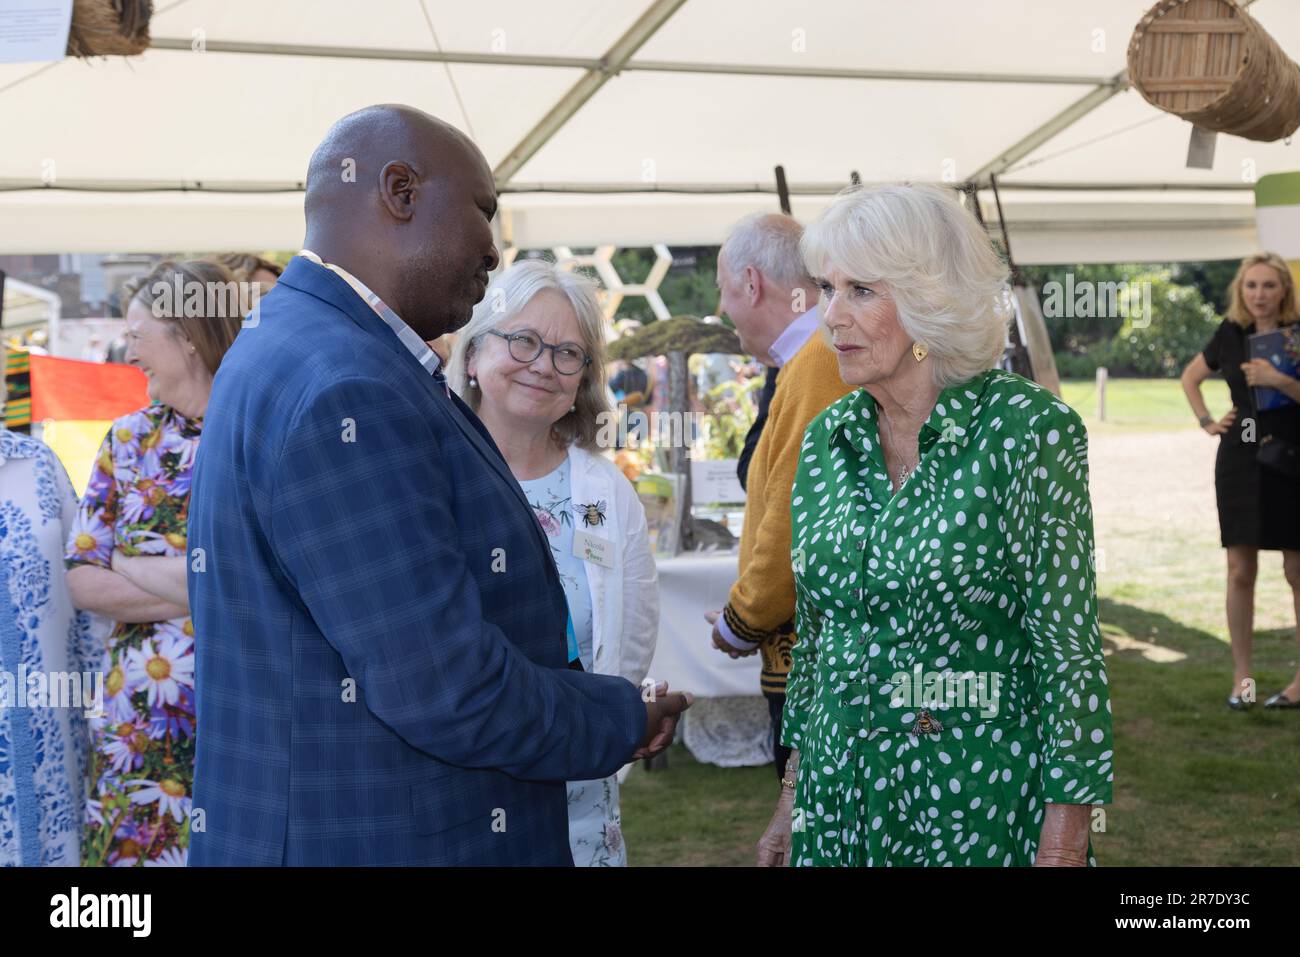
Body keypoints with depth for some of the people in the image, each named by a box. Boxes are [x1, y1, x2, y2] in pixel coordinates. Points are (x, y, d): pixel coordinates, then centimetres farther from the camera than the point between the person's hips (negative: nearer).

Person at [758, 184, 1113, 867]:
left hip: (982, 806, -5)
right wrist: (793, 797, 12)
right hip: (840, 800, 5)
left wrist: (1064, 839, -16)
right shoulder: (826, 439, 3)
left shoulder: (1029, 431, -14)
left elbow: (1068, 649, -14)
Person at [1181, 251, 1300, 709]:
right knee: (1240, 570, 3)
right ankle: (1241, 676, 10)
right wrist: (1207, 422, 11)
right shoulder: (1231, 334, 6)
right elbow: (1190, 378, 22)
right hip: (1239, 462, 3)